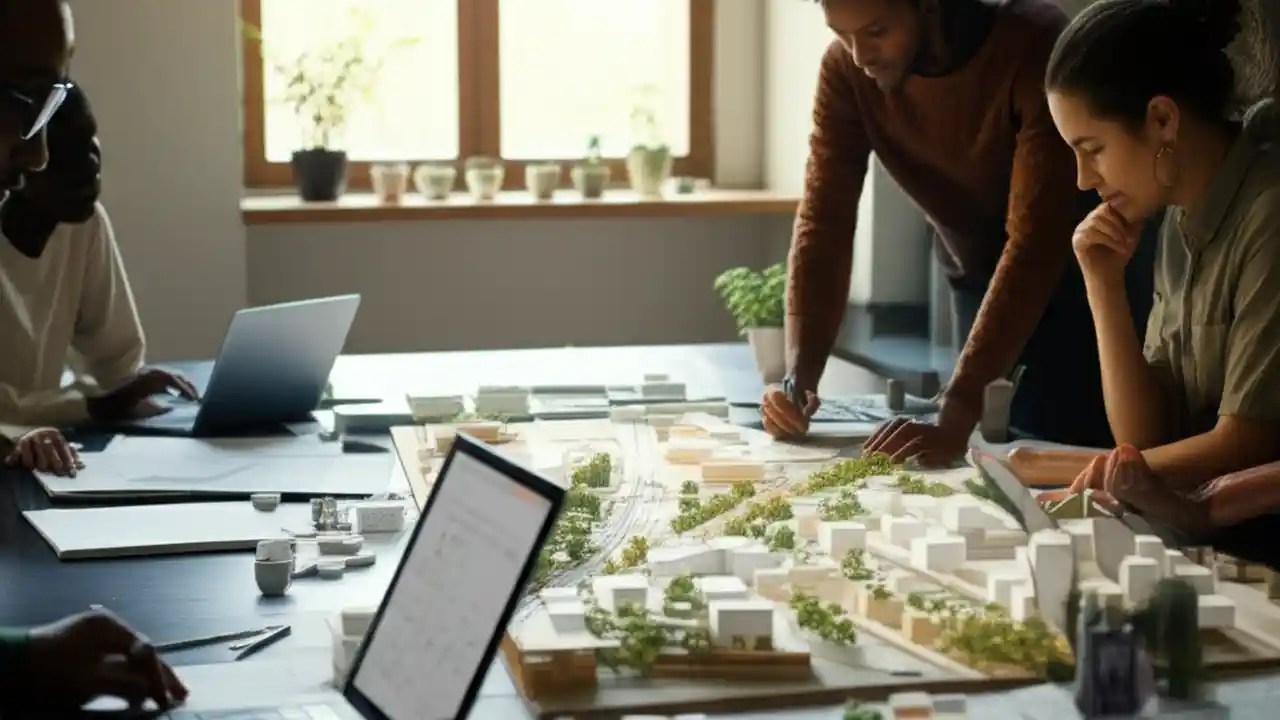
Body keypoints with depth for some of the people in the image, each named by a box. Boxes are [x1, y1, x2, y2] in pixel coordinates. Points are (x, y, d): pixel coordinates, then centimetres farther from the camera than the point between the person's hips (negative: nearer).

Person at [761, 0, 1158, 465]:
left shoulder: (1034, 46, -34)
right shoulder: (845, 70, -18)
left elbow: (1035, 241, -39)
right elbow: (823, 221, -17)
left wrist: (955, 418, -45)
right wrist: (799, 375, -32)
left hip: (1083, 271, -4)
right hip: (980, 279, 4)